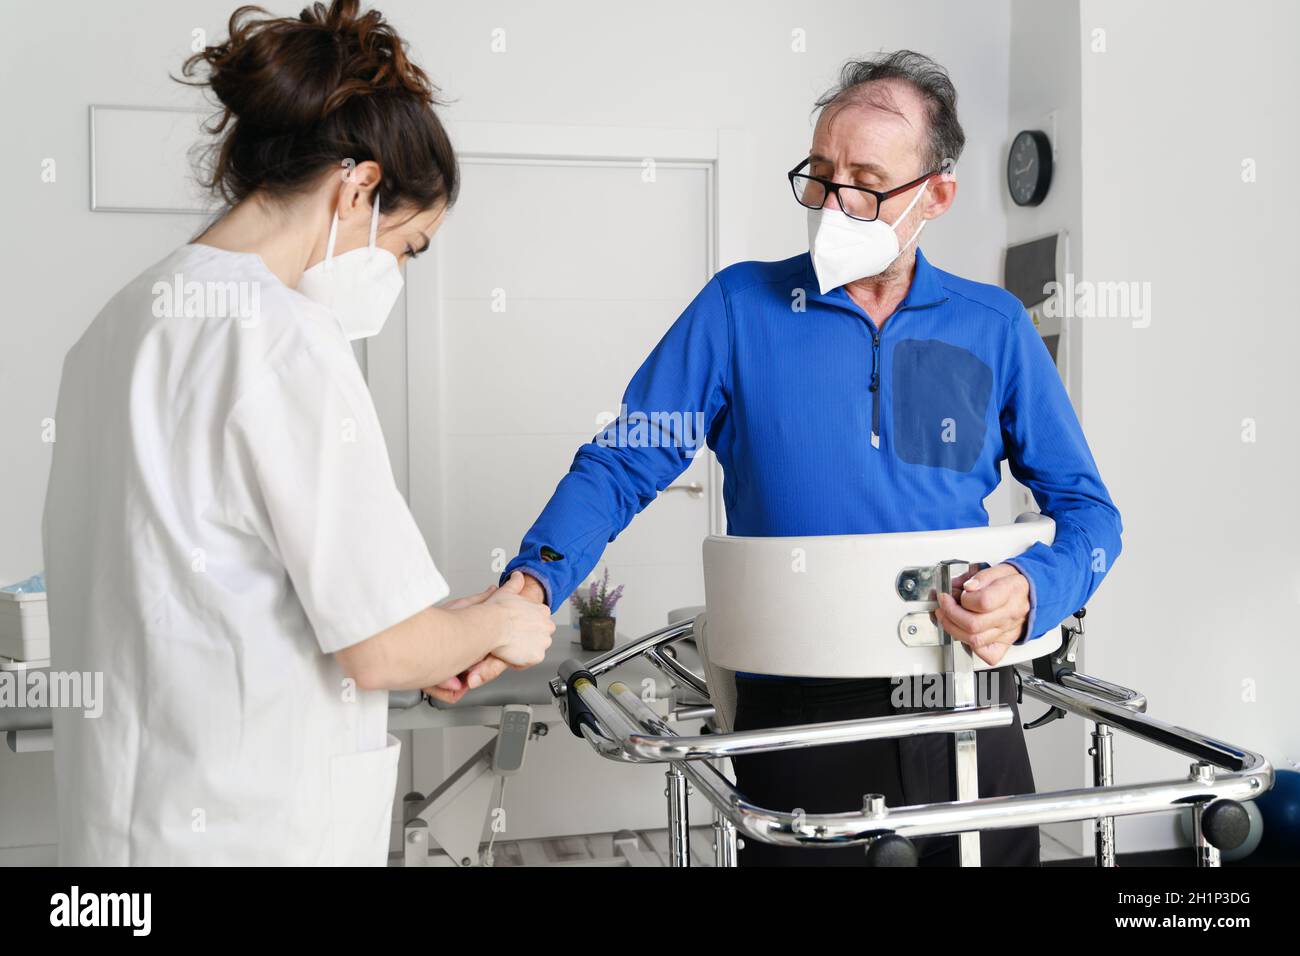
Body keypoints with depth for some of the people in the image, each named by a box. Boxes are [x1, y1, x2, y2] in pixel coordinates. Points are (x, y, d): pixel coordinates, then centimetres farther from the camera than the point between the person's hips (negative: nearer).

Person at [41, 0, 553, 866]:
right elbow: (383, 649, -19)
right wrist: (497, 625, 1)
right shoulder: (291, 340, -20)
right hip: (255, 824, -8)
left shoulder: (124, 321, 7)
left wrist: (433, 647, 13)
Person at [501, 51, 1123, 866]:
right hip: (798, 718, -2)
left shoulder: (994, 327, 3)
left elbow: (1085, 507, 5)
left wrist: (1032, 593, -16)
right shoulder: (739, 308, -2)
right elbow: (620, 468, -3)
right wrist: (532, 583, -20)